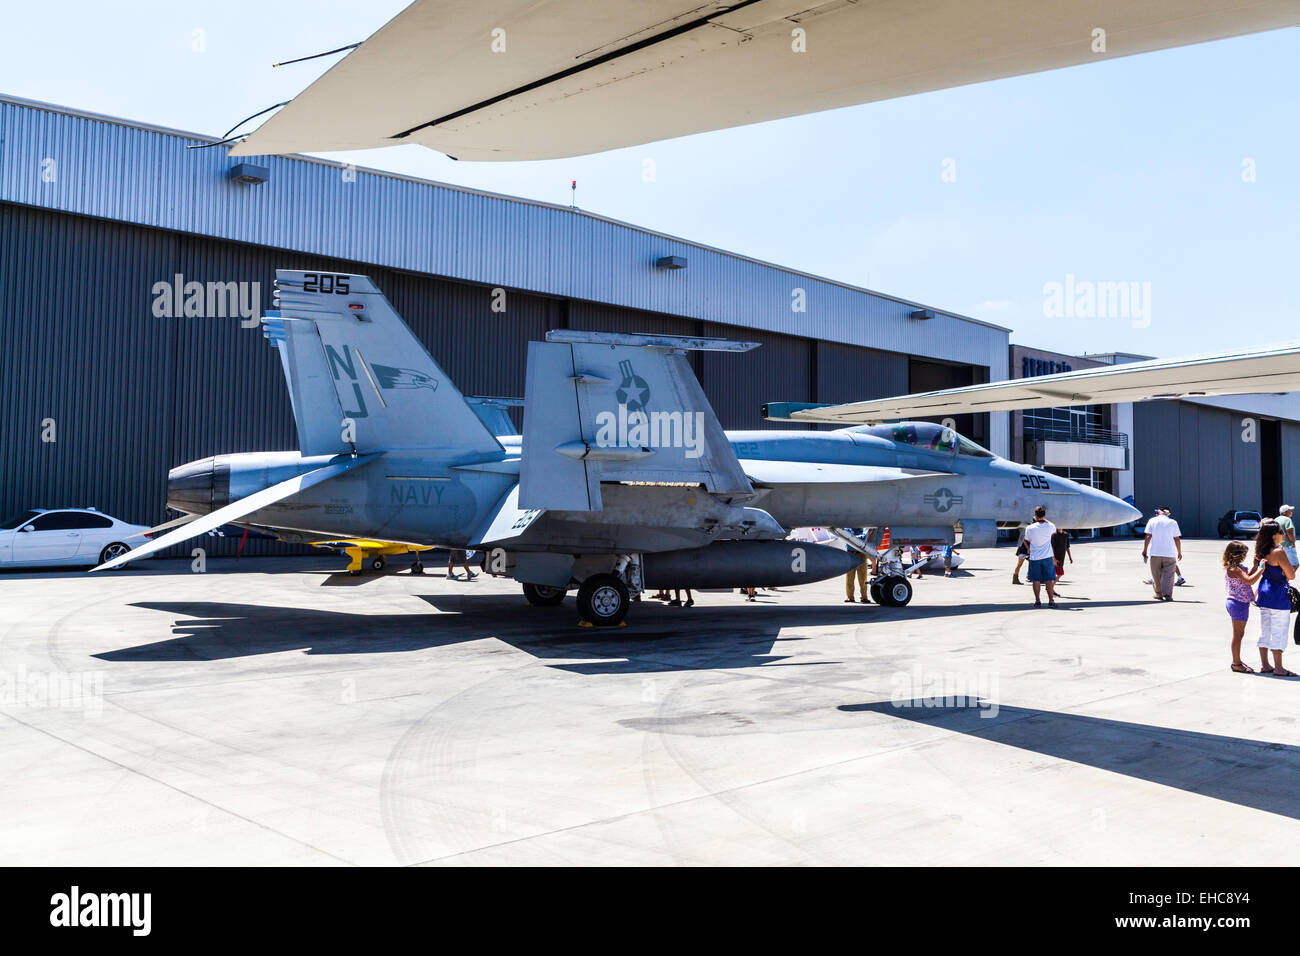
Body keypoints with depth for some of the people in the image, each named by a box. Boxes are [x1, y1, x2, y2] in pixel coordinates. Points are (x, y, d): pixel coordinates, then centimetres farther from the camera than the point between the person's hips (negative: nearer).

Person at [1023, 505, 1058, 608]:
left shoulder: (1030, 528, -10)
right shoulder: (1050, 527, -7)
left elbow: (1026, 541, 6)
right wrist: (1045, 519, 25)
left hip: (1034, 557, 0)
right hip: (1047, 557, 1)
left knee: (1036, 580, 7)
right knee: (1049, 579, 6)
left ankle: (1037, 601, 10)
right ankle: (1051, 601, 5)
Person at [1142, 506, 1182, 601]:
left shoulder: (1152, 521, 4)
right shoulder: (1173, 522, 4)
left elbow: (1148, 536, -2)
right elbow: (1177, 539, 3)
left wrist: (1145, 550, 2)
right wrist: (1179, 552, 12)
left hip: (1155, 554, 0)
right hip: (1169, 554, 0)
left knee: (1156, 575, 10)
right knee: (1168, 575, 1)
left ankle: (1159, 594, 14)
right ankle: (1167, 594, -9)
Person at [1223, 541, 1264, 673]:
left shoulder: (1234, 568, 11)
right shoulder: (1234, 569, -20)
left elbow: (1247, 578, 19)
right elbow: (1250, 581, -30)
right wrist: (1261, 569, -26)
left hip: (1239, 603, 10)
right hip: (1238, 604, -10)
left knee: (1239, 634, 17)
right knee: (1238, 634, -2)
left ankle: (1237, 660, 26)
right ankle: (1236, 663, 5)